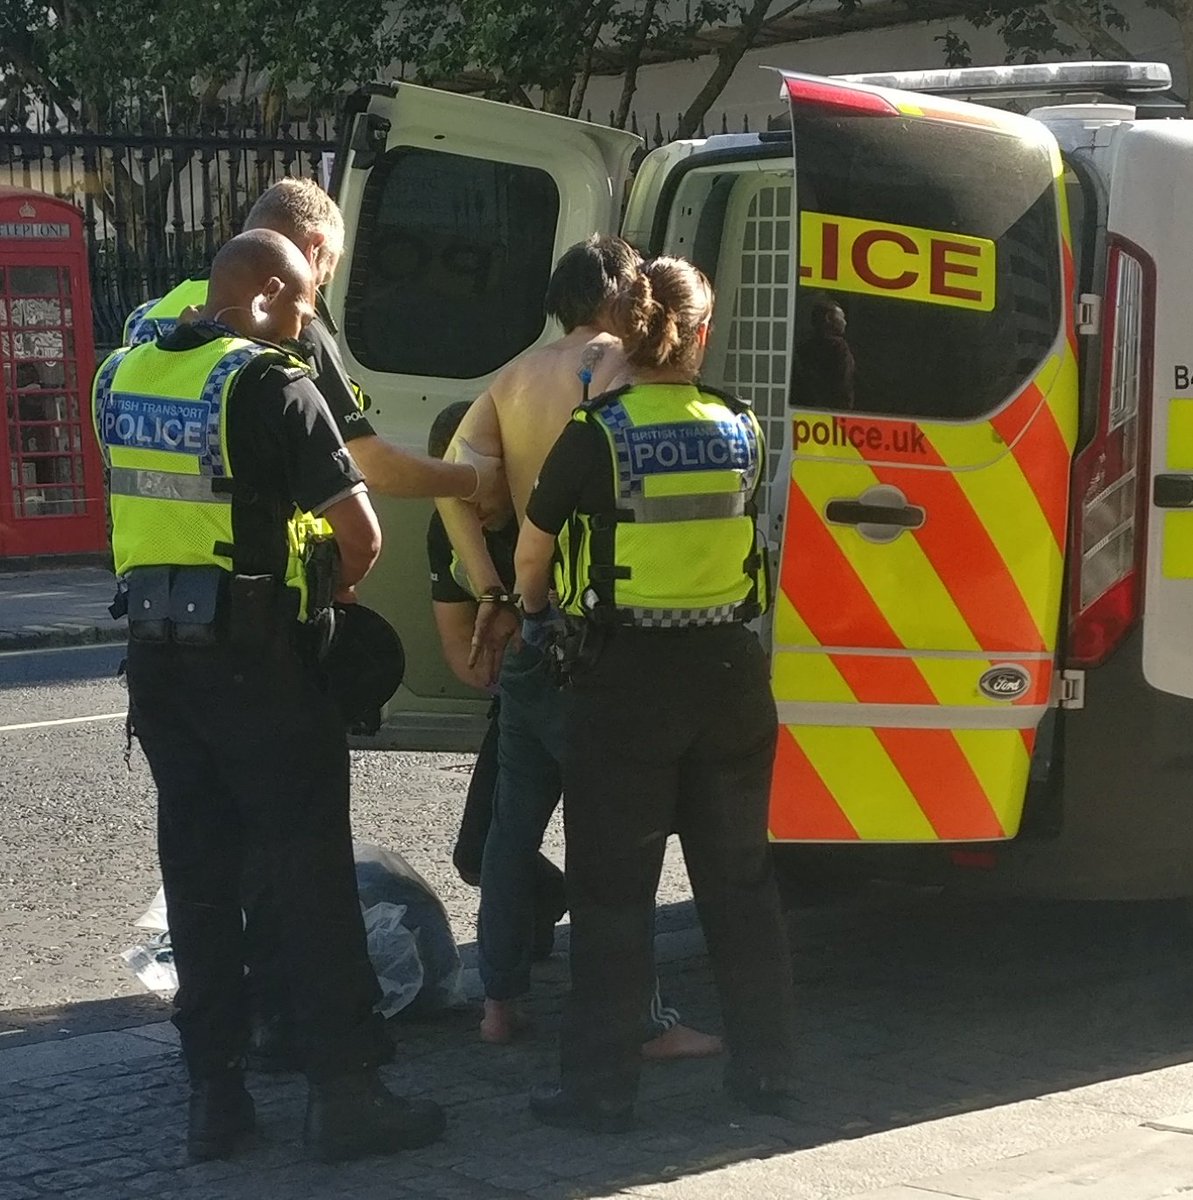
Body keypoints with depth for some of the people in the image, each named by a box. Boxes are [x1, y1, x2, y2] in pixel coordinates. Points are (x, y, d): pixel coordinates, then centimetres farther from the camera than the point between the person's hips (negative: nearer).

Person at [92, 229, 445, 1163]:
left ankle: (214, 1093, 16)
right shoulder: (270, 384, -13)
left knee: (197, 867, 12)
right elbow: (359, 530, -16)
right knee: (309, 867, 2)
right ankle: (345, 1093, 5)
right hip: (254, 656, -6)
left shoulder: (123, 376, 8)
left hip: (155, 652, 6)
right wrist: (336, 587, 5)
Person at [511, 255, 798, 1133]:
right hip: (729, 668, 4)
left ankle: (603, 1086, 7)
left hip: (627, 674, -4)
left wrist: (533, 611, 22)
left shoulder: (597, 434, -10)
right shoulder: (742, 432, 0)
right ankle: (767, 1068, 20)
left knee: (614, 887, 4)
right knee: (740, 877, 14)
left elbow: (534, 548, 1)